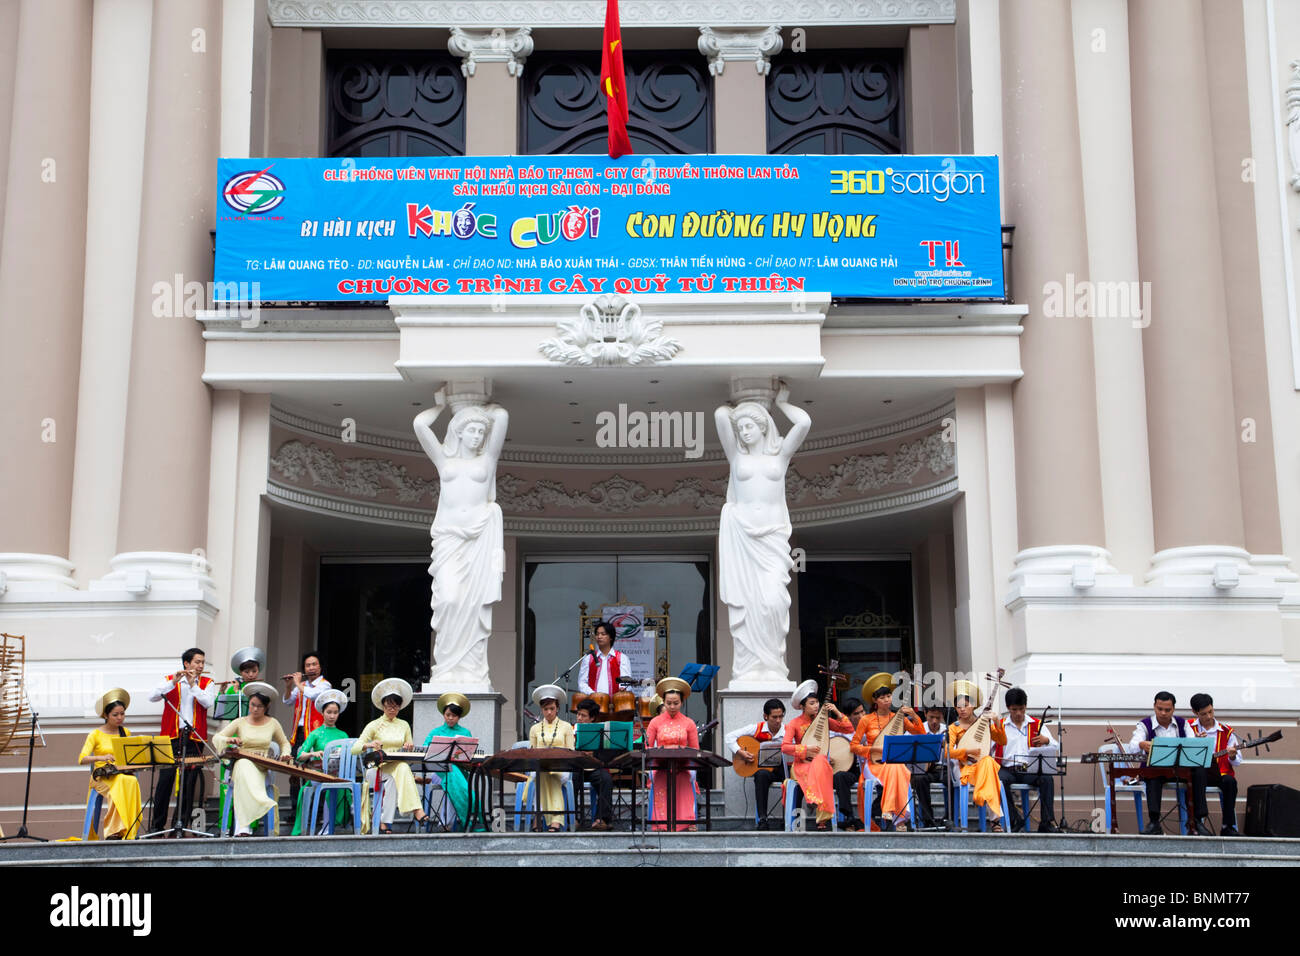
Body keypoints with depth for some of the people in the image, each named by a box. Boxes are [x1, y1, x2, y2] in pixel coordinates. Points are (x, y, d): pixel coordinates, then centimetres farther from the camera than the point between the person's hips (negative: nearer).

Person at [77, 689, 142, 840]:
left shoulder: (126, 733, 17)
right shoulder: (96, 734, 3)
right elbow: (81, 759, -8)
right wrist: (101, 757, -27)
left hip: (123, 775, 3)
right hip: (101, 777, -3)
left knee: (131, 782, -35)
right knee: (121, 782, -38)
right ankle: (114, 831, -36)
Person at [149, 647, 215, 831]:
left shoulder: (207, 683, 9)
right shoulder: (170, 680, 8)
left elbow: (208, 702, -9)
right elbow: (153, 697, -8)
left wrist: (193, 685, -12)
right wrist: (173, 683, -17)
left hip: (194, 739, 1)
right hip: (171, 737, -1)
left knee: (189, 782, 1)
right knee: (165, 779, -1)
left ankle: (181, 823, 7)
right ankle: (158, 824, 8)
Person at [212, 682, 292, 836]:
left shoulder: (273, 723, 12)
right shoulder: (240, 722, 8)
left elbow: (284, 743, 26)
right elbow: (216, 738, 2)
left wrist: (285, 754, 2)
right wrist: (229, 740, -21)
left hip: (263, 769, 1)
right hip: (241, 765, -1)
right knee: (244, 766, -41)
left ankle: (243, 827, -44)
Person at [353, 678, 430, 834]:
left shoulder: (404, 725, 17)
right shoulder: (374, 725, 6)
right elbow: (354, 749, -5)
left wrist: (409, 748, -5)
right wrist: (369, 745, -26)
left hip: (399, 766, 3)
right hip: (377, 768, -3)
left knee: (402, 768, -36)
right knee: (402, 767, -36)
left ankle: (384, 821, -40)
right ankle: (416, 810, -48)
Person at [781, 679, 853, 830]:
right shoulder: (794, 724, 1)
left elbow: (849, 730, 7)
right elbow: (785, 747, -8)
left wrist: (837, 713, -4)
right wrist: (806, 749, -16)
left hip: (820, 762, 3)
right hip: (801, 765, -2)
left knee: (821, 759, -35)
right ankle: (823, 818, -39)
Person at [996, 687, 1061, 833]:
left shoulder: (1037, 725, 15)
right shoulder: (999, 726, 13)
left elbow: (1055, 748, 8)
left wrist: (1046, 741, -15)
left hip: (1031, 770, 1)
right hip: (1008, 770, -1)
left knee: (1047, 779, -31)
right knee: (999, 779, -34)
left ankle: (1047, 823, -25)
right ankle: (1016, 822, -25)